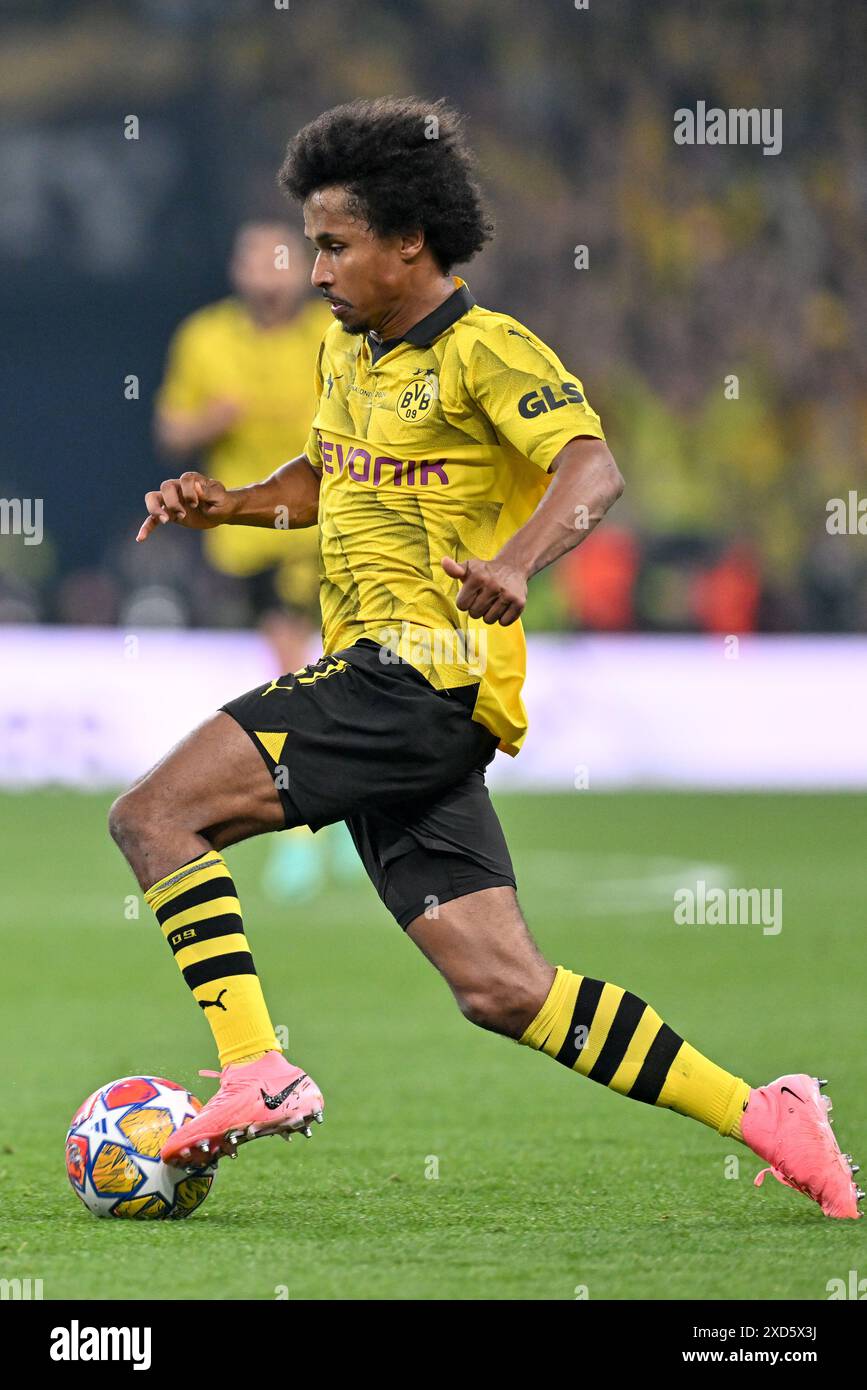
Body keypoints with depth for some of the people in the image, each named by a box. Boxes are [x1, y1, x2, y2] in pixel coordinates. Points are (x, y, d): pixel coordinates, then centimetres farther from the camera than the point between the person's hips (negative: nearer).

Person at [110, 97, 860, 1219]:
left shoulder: (484, 350, -9)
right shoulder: (346, 346, 18)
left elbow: (591, 469, -23)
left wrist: (512, 565, -42)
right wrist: (228, 504, 13)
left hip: (426, 670, -9)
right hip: (378, 685, 9)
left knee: (153, 815, -16)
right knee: (502, 989, 2)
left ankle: (255, 1074, -19)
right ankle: (762, 1118, 5)